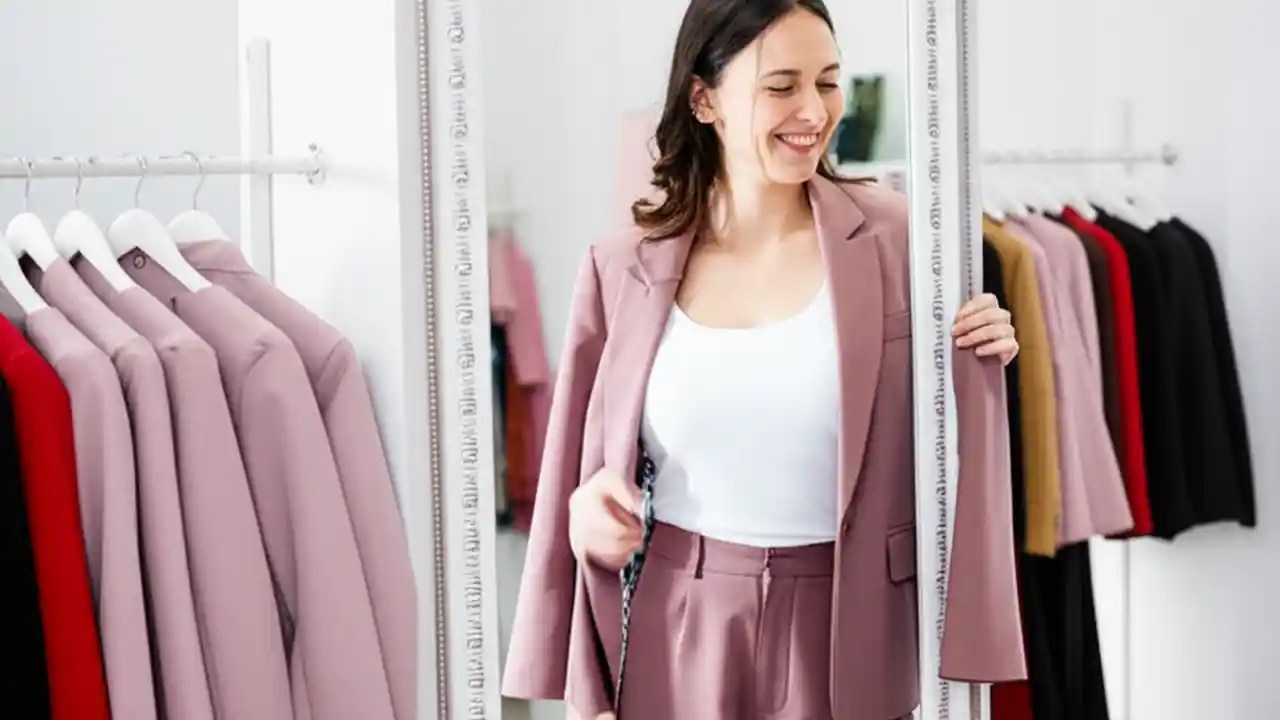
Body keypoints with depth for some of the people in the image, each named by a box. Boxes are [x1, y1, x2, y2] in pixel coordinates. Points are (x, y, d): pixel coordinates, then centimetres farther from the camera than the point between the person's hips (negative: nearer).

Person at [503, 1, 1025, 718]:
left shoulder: (893, 240, -5)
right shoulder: (624, 268, -1)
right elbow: (580, 478, 7)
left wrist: (978, 361, -13)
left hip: (845, 641, -1)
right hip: (680, 646, 1)